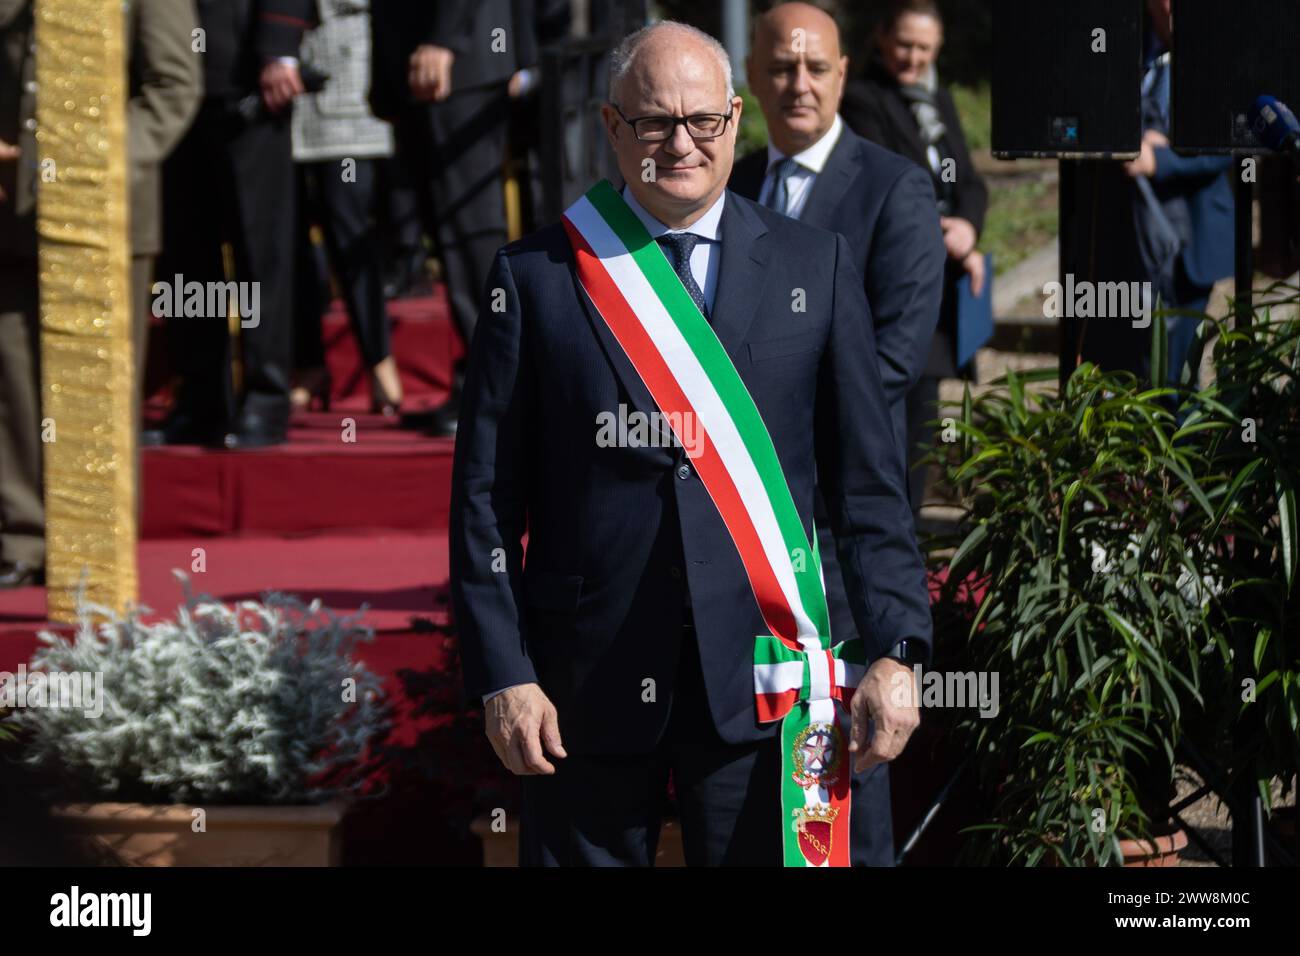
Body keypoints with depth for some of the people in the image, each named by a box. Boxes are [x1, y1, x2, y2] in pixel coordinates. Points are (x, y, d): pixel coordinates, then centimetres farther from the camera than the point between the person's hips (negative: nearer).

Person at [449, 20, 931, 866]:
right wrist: (505, 676, -4)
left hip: (759, 676, 0)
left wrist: (892, 654, -2)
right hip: (587, 688, 0)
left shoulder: (815, 267, 8)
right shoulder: (536, 278, 4)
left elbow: (869, 481, 6)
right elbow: (486, 498, 3)